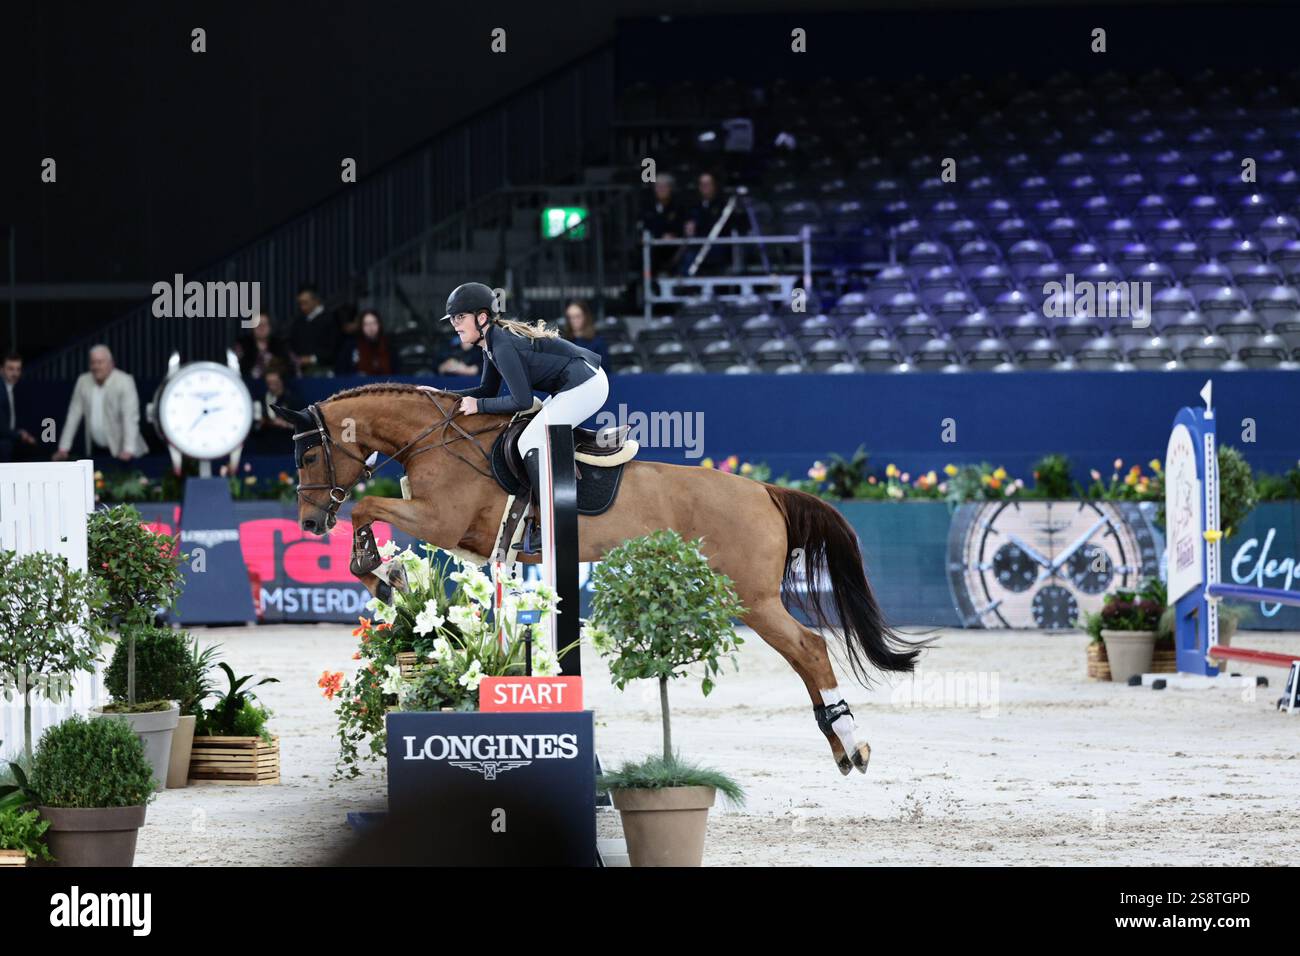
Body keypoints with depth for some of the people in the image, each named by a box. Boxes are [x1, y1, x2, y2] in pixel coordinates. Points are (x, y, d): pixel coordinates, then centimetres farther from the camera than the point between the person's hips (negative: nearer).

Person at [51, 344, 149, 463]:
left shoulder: (124, 381, -12)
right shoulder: (83, 381, 3)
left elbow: (131, 417, -19)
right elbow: (74, 415, 6)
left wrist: (128, 450, -29)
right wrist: (63, 449, 2)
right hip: (96, 450, 4)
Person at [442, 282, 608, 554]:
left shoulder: (503, 347, -20)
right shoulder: (493, 342, 11)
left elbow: (522, 401, -21)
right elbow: (487, 390, 22)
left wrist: (478, 405, -12)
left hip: (585, 386, -11)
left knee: (529, 442, -13)